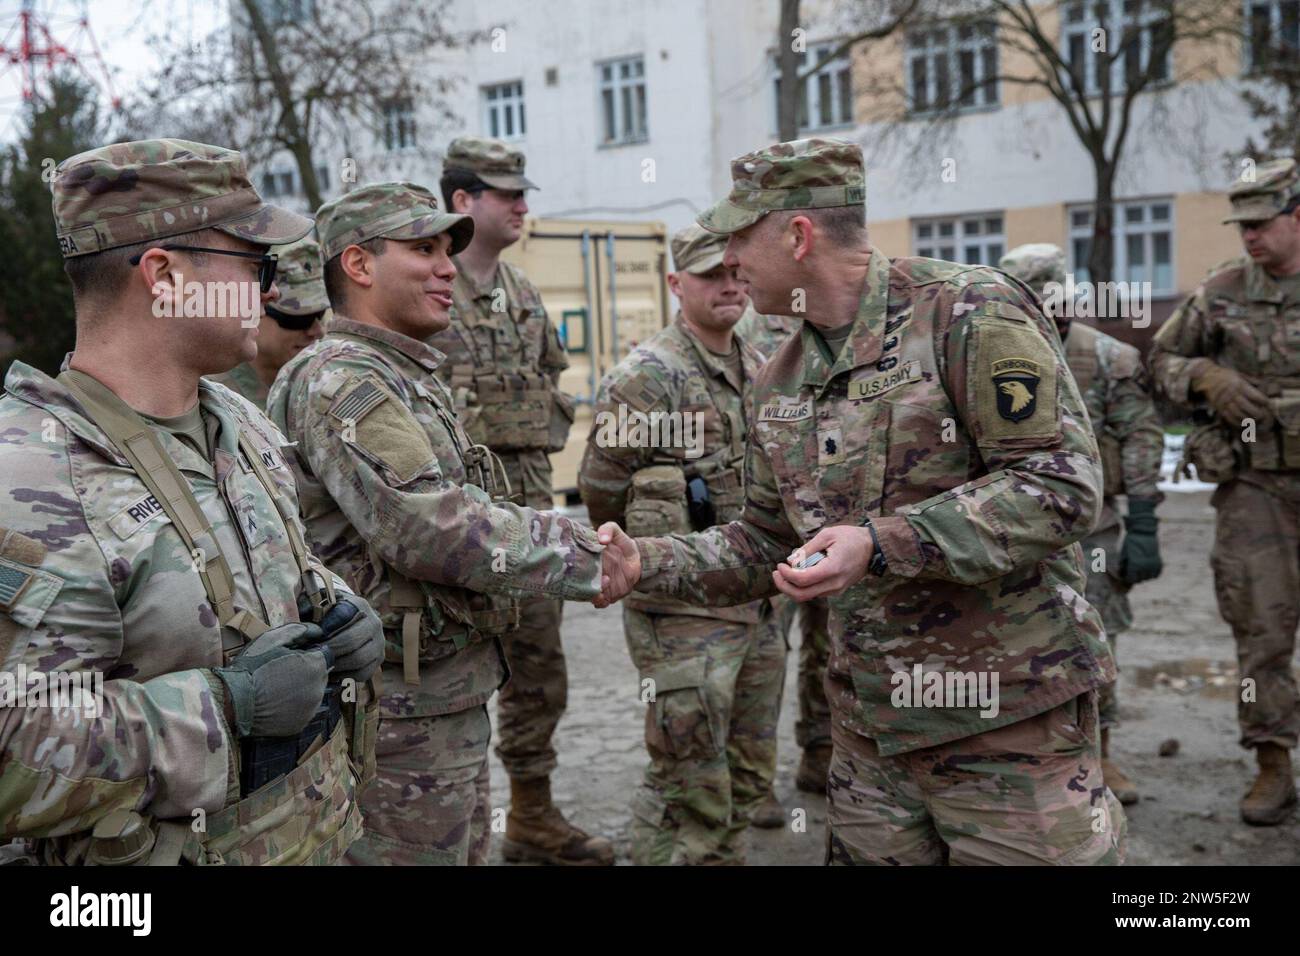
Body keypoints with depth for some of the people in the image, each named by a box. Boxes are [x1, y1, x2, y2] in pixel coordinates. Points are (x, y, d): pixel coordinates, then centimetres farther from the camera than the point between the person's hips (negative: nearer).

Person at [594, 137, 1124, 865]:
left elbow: (1062, 486, -20)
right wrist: (646, 564, 3)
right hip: (871, 725, 7)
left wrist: (882, 543, -26)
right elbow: (767, 543, 16)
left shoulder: (970, 312, -13)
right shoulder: (784, 382, 9)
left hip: (1010, 721, -6)